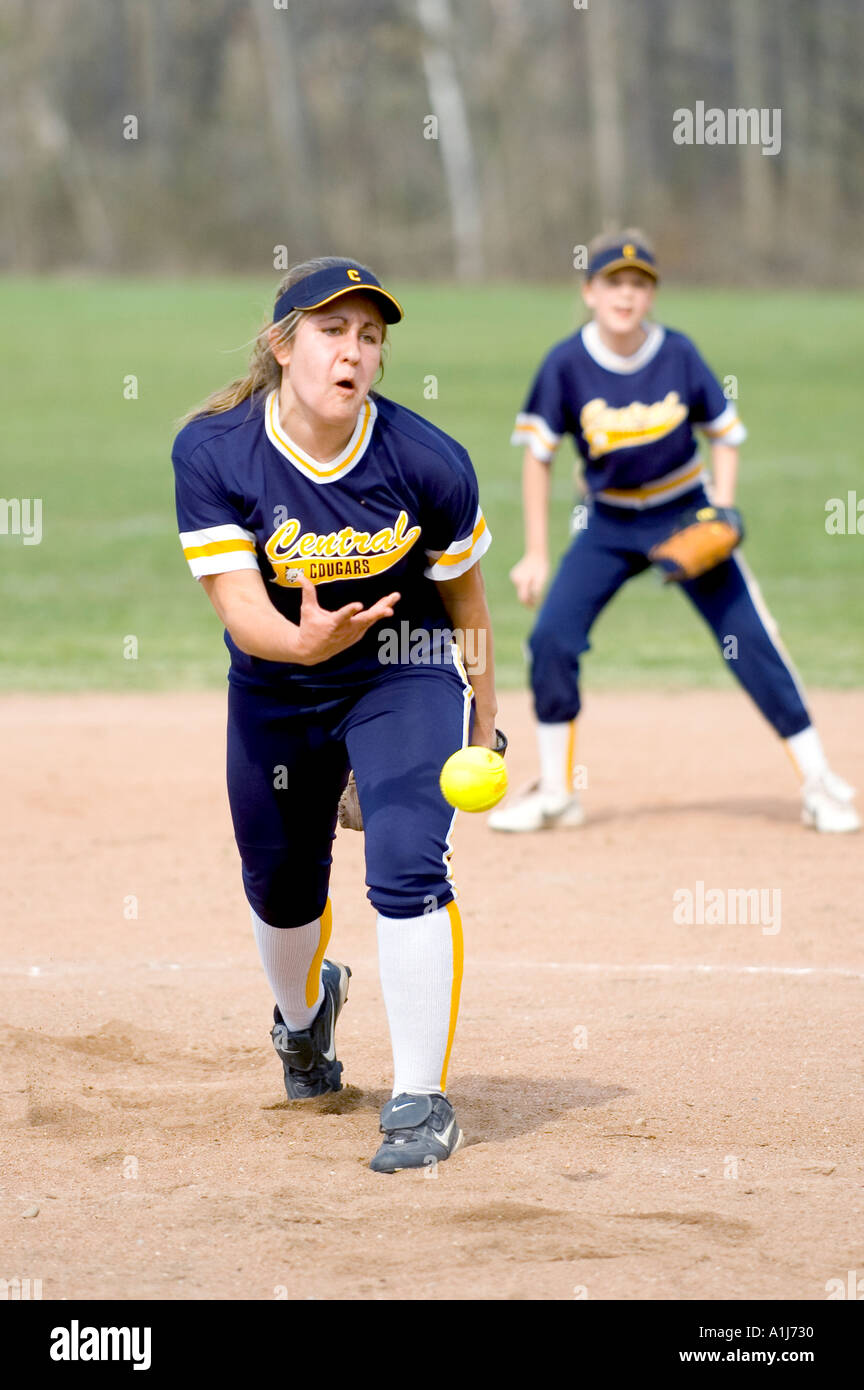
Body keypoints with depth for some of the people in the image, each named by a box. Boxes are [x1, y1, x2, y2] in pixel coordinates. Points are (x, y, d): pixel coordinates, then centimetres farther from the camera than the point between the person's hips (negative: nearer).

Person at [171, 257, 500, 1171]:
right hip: (275, 688, 2)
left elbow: (462, 595, -4)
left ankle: (420, 1100, -8)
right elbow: (236, 602, -25)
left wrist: (484, 725, 6)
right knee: (279, 884, 17)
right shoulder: (212, 451, -20)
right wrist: (302, 641, -48)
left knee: (407, 867, -20)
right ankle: (304, 1013, 53)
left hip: (406, 676, -2)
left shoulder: (428, 462, -20)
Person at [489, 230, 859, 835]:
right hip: (608, 525, 1)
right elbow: (538, 453, -5)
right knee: (552, 637, -12)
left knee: (750, 638, -8)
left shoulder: (678, 354, -14)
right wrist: (536, 553, -5)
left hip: (685, 516, -1)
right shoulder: (567, 364, -15)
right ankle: (556, 793, 5)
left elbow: (726, 436, -1)